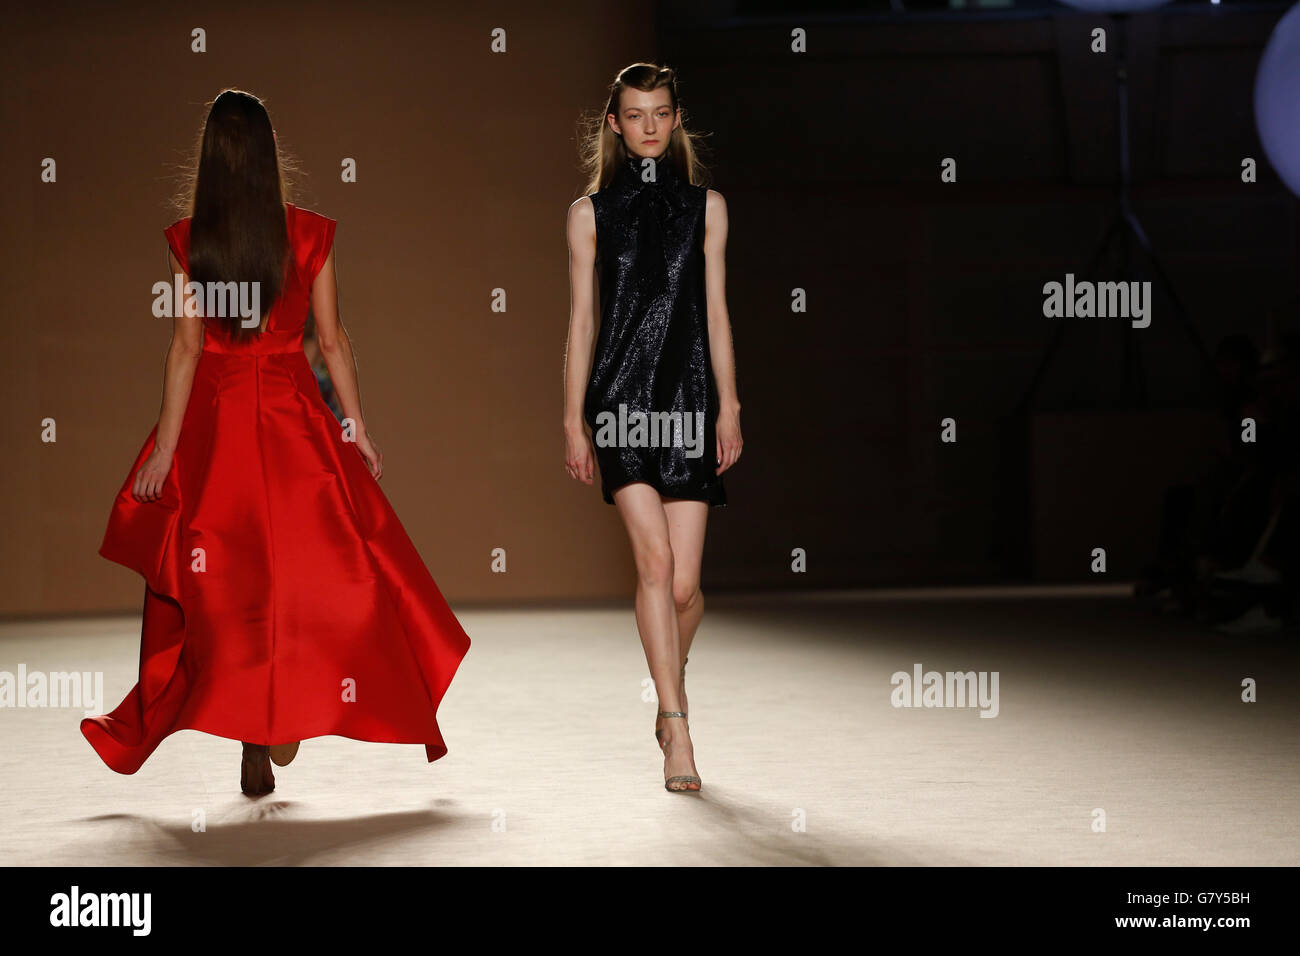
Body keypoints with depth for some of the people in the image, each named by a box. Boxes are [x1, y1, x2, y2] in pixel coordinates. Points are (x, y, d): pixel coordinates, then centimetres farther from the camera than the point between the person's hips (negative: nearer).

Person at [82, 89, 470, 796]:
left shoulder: (188, 242, -6)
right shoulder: (309, 234, -3)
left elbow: (186, 347, -7)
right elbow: (332, 340, -1)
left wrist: (166, 445, -3)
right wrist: (357, 427, 7)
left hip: (214, 419, 0)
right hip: (295, 419, 0)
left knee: (221, 574, 6)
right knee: (297, 562, 10)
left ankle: (252, 749, 5)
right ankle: (284, 718, 4)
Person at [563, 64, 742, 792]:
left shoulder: (706, 206, 12)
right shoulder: (592, 212, 9)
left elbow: (716, 312, 9)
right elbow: (582, 319, 8)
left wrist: (729, 407, 2)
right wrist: (574, 419, 5)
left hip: (689, 395, 1)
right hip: (620, 395, -1)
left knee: (684, 582, -1)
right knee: (655, 559, -16)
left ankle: (670, 698, 27)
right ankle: (678, 730, -14)